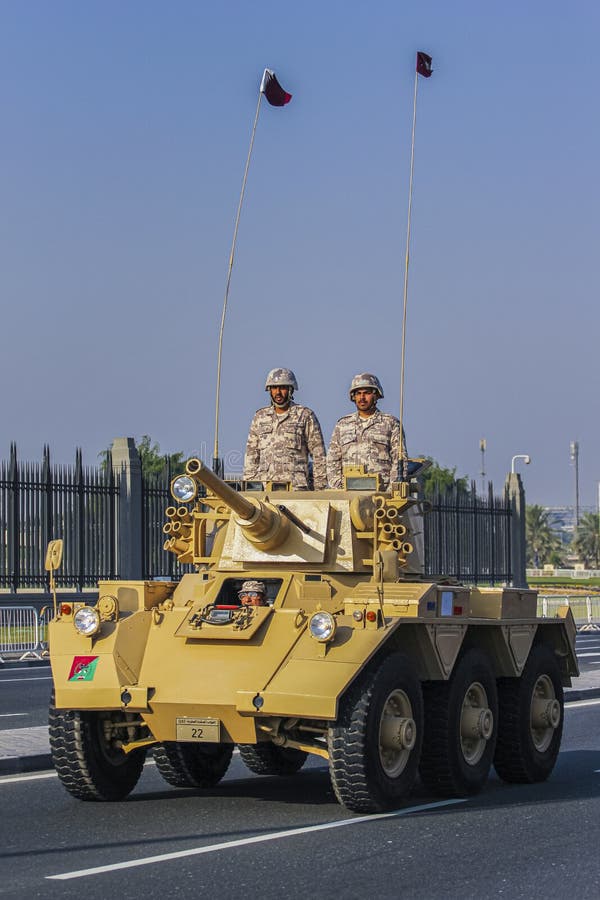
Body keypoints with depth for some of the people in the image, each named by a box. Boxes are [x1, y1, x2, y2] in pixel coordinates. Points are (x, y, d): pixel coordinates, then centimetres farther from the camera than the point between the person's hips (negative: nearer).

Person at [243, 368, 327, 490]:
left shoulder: (305, 416, 5)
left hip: (296, 487, -3)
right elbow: (251, 454, 17)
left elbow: (318, 455, 4)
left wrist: (319, 490, -2)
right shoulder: (260, 417, 16)